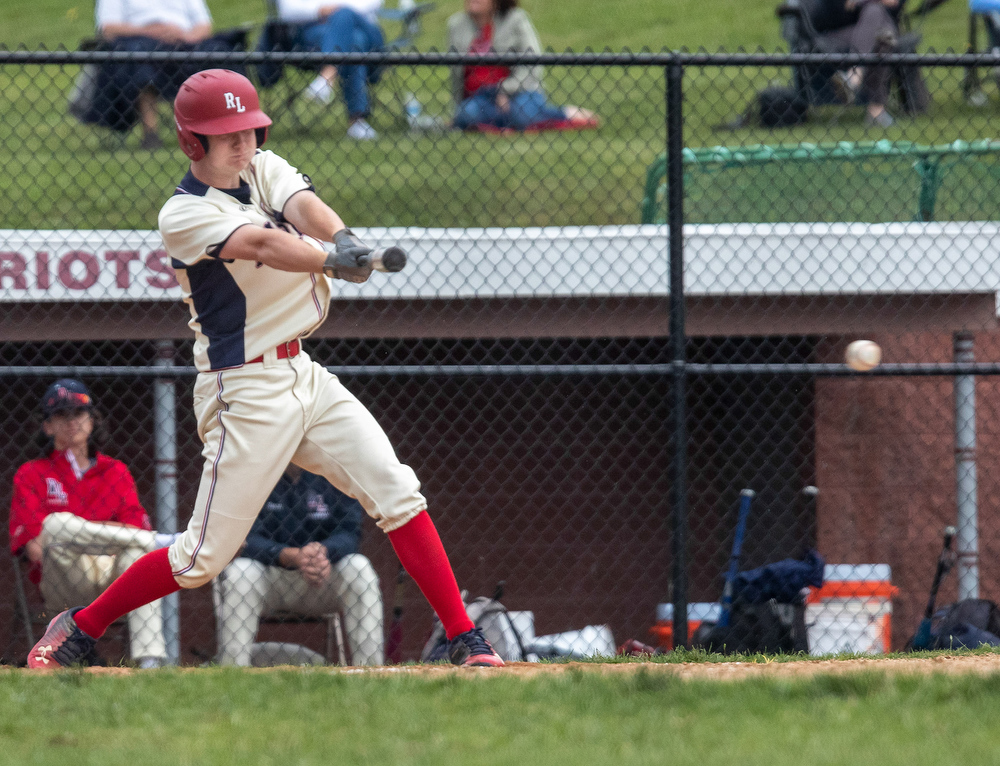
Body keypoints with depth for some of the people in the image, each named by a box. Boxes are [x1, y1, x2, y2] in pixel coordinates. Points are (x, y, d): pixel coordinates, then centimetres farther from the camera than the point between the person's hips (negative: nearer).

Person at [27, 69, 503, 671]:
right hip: (245, 391, -6)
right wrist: (331, 259, -45)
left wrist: (343, 240, -36)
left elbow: (305, 208, -14)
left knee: (398, 495, -5)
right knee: (204, 558, -4)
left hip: (304, 374, 6)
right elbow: (262, 245, -29)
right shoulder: (183, 215, -11)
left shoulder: (265, 169, 8)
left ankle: (465, 639, -1)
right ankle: (80, 628, 13)